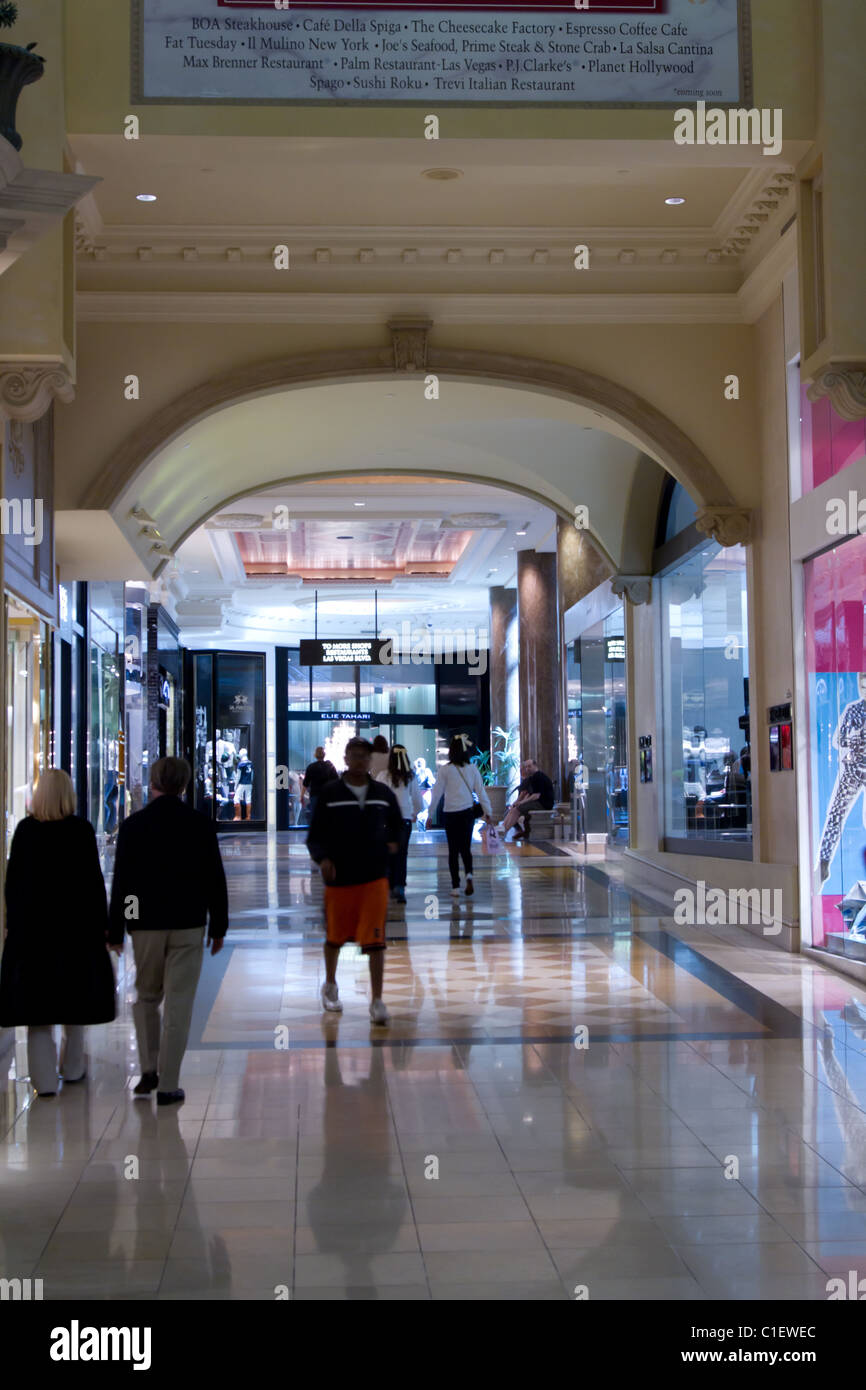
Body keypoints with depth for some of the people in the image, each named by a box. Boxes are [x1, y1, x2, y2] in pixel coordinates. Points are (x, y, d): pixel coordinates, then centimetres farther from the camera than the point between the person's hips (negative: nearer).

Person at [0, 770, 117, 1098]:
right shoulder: (82, 830, -6)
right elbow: (94, 880, -4)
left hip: (31, 923, 1)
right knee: (75, 994, 14)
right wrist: (102, 923, 3)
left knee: (36, 997, 3)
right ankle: (72, 1068, 24)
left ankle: (44, 1079, -1)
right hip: (76, 922, 0)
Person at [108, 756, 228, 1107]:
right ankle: (168, 1085, 3)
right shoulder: (200, 825, -3)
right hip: (188, 925, -1)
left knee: (146, 998, 19)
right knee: (178, 1004, 2)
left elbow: (121, 881, -2)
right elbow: (215, 880, 0)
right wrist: (218, 926, 9)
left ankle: (149, 1070, 13)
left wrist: (115, 931, 4)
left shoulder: (133, 825, -3)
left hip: (145, 925, 1)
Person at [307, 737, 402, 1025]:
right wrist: (322, 858, -19)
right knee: (334, 937, 15)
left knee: (375, 941, -7)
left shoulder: (383, 793, 4)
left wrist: (393, 841, 5)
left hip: (375, 877, 1)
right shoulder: (329, 793, -3)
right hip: (338, 877, 0)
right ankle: (330, 987, 39)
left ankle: (377, 1001, -1)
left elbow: (396, 823, 23)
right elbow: (315, 835, -3)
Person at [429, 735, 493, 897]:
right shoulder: (472, 768, 0)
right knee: (465, 847, 15)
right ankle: (469, 875, -11)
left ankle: (455, 887, 3)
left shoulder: (445, 769, -6)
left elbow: (437, 793, -3)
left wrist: (430, 814, 4)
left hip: (450, 813, -2)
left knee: (453, 850, 7)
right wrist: (488, 812, 6)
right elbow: (481, 791, 1)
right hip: (468, 811, 2)